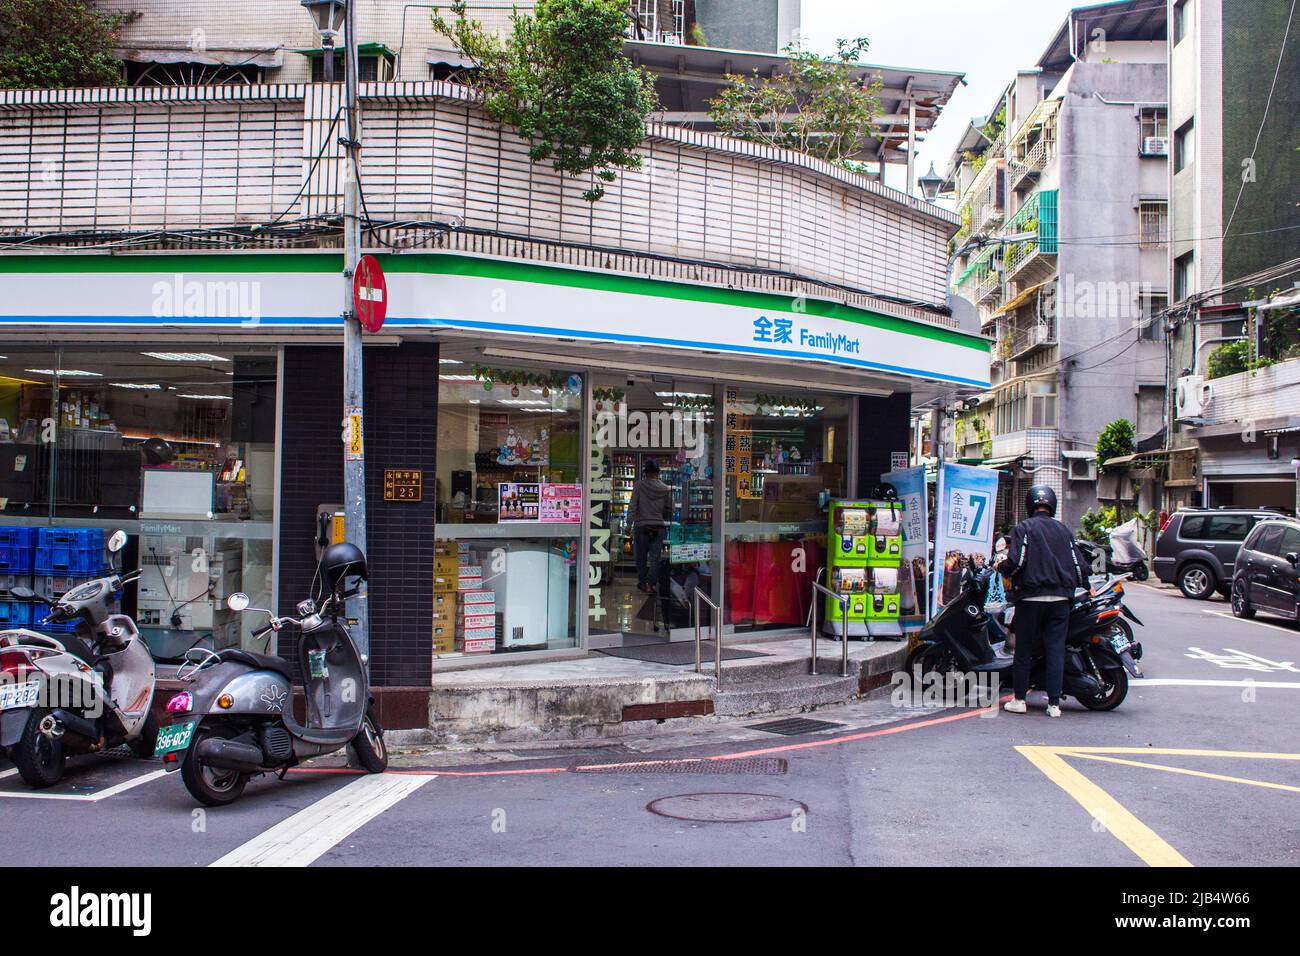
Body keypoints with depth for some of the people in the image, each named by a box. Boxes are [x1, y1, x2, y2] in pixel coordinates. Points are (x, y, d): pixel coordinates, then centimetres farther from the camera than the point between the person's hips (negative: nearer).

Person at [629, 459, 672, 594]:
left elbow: (632, 507, -9)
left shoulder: (639, 486, -7)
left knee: (641, 556, 12)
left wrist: (630, 522, -5)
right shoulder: (666, 489, 0)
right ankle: (650, 583, -9)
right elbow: (669, 510, 7)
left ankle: (642, 581, 21)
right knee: (656, 557, 2)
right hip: (658, 527, 1)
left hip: (641, 526, -1)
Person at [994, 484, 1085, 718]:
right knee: (1056, 649, 3)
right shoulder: (1063, 530, 11)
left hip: (1031, 597, -3)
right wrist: (1085, 586, 28)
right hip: (1060, 598, 3)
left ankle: (1019, 700, 9)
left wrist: (1001, 566, 7)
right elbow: (1077, 563, 11)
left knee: (1024, 648, 5)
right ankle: (1054, 704, 1)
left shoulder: (1023, 528, -2)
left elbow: (1016, 561, -14)